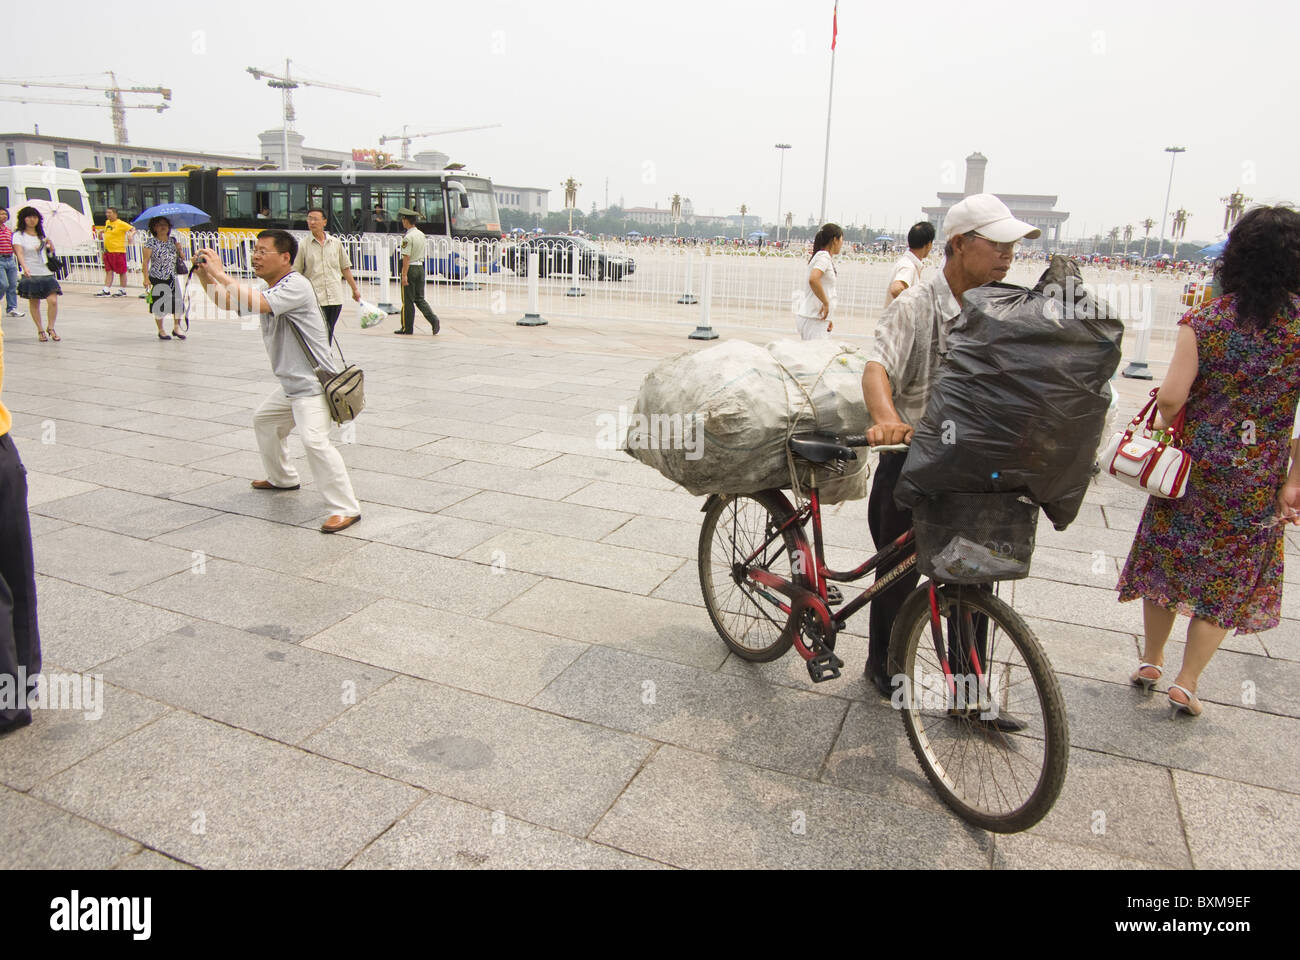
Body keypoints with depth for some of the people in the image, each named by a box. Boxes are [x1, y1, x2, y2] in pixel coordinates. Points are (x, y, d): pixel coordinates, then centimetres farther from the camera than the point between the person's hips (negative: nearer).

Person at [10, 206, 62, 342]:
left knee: (53, 301, -10)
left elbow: (52, 251, 25)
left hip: (47, 273, 3)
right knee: (34, 303, 4)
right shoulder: (19, 235, -2)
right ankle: (40, 331, 16)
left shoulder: (42, 234, 12)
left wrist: (50, 245, 1)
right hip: (31, 275, -3)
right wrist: (25, 267, -33)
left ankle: (50, 328, 7)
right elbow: (19, 253, -16)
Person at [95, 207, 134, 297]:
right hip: (107, 251, 8)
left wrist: (131, 234, -33)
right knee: (109, 271, 7)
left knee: (122, 272, 2)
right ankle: (106, 290, 7)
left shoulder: (121, 224, -10)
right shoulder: (107, 222, 13)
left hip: (118, 251, -7)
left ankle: (123, 290, 11)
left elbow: (133, 229, -16)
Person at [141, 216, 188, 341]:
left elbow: (182, 258, 15)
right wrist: (146, 278, -20)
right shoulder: (151, 242, -6)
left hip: (173, 278, 4)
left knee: (178, 303, -1)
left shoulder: (173, 240, 8)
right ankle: (161, 330, 16)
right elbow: (146, 261, -11)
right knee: (160, 305, 2)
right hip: (157, 279, -4)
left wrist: (180, 250, -6)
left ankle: (176, 327, 17)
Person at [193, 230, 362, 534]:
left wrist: (219, 273, -22)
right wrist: (205, 274, 1)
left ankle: (345, 508, -21)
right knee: (264, 421, 28)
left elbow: (253, 303, -31)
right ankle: (282, 478, 49)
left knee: (314, 440, -25)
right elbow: (226, 302, 16)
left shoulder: (296, 285, -18)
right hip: (291, 385, 11)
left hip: (314, 383, -11)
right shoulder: (267, 287, 12)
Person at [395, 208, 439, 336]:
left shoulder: (408, 237, -15)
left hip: (410, 269, -7)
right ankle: (433, 319, -8)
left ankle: (407, 328, 8)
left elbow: (406, 257, -19)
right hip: (420, 267, 7)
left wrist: (404, 275, -19)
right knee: (420, 298, 12)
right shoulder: (421, 235, 9)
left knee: (408, 300, 2)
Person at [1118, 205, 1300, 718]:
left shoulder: (1205, 320, -11)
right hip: (1258, 482, 0)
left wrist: (1170, 429, 7)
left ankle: (1150, 661, 30)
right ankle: (1186, 682, 17)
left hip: (1193, 464, 0)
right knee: (1229, 577, 14)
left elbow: (1171, 397, -15)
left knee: (1167, 557, 17)